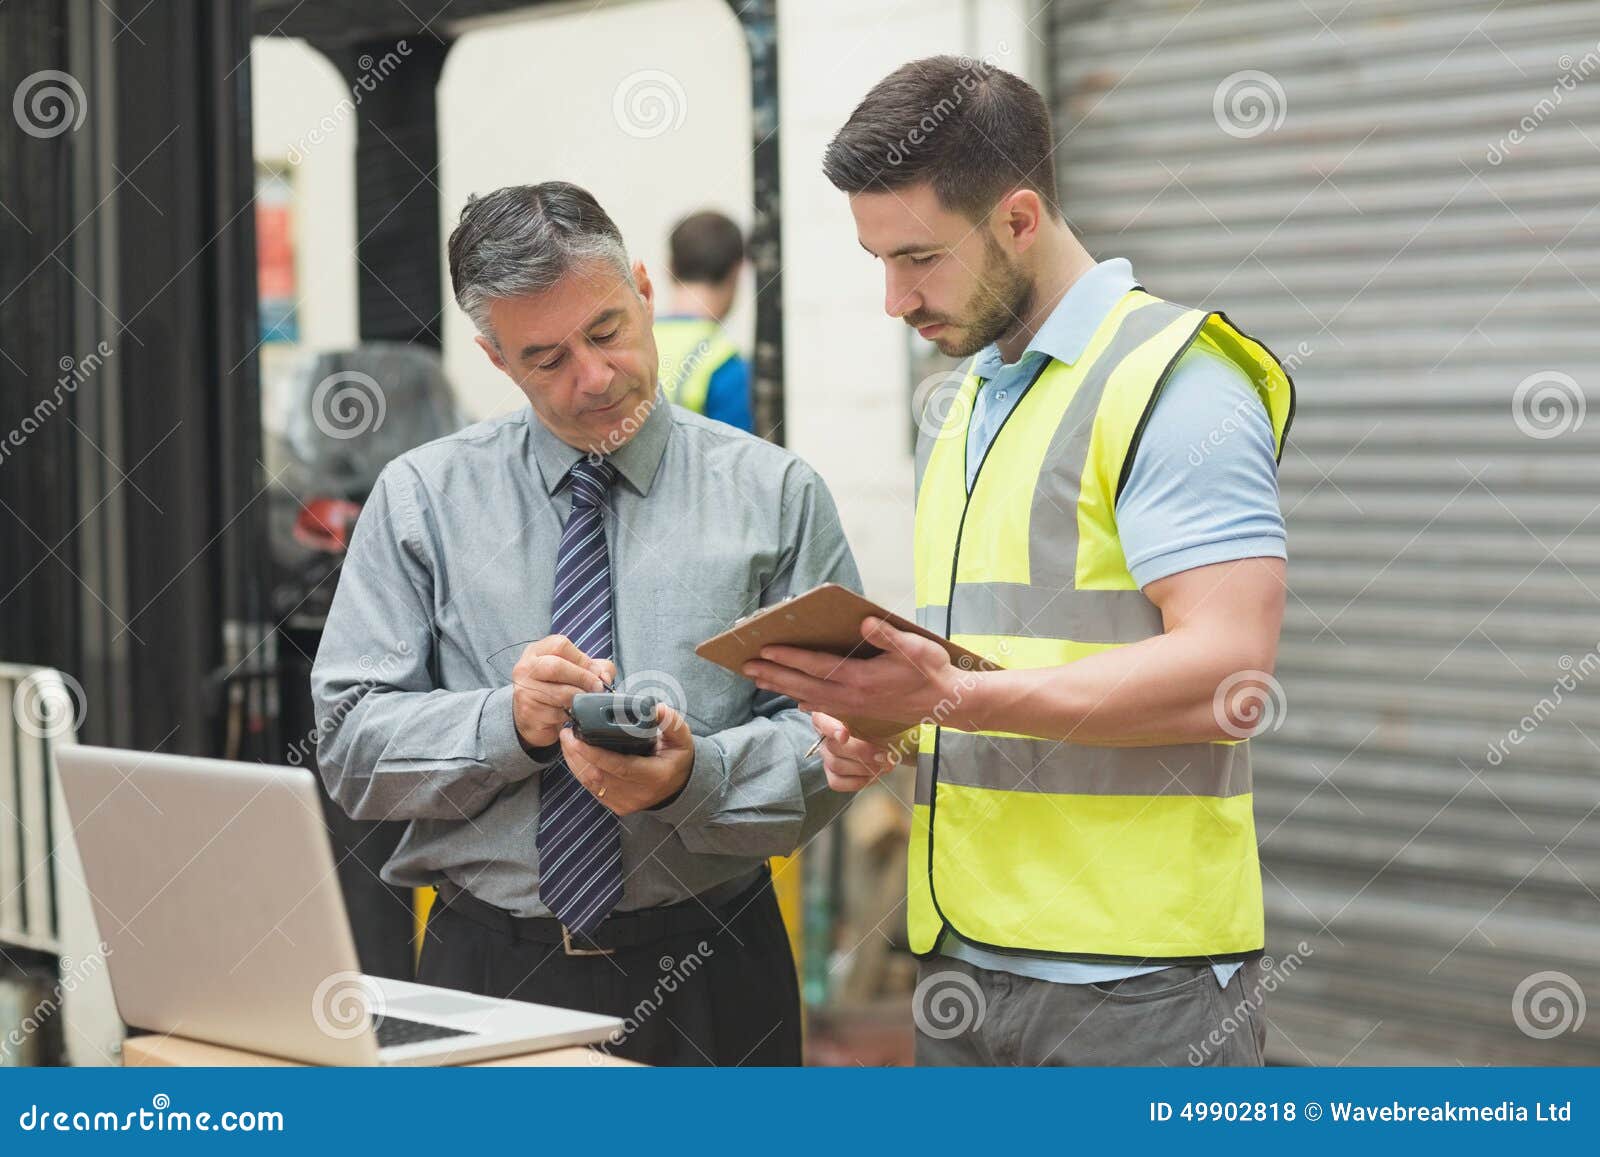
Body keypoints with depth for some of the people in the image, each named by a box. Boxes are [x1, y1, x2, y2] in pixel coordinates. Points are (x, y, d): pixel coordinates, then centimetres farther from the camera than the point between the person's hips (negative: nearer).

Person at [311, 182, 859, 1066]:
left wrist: (690, 777, -22)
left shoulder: (774, 494, 3)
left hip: (706, 974, 0)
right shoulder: (419, 498, 5)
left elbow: (829, 742, -4)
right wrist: (506, 724, -18)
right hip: (489, 964, 1)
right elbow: (349, 745, -1)